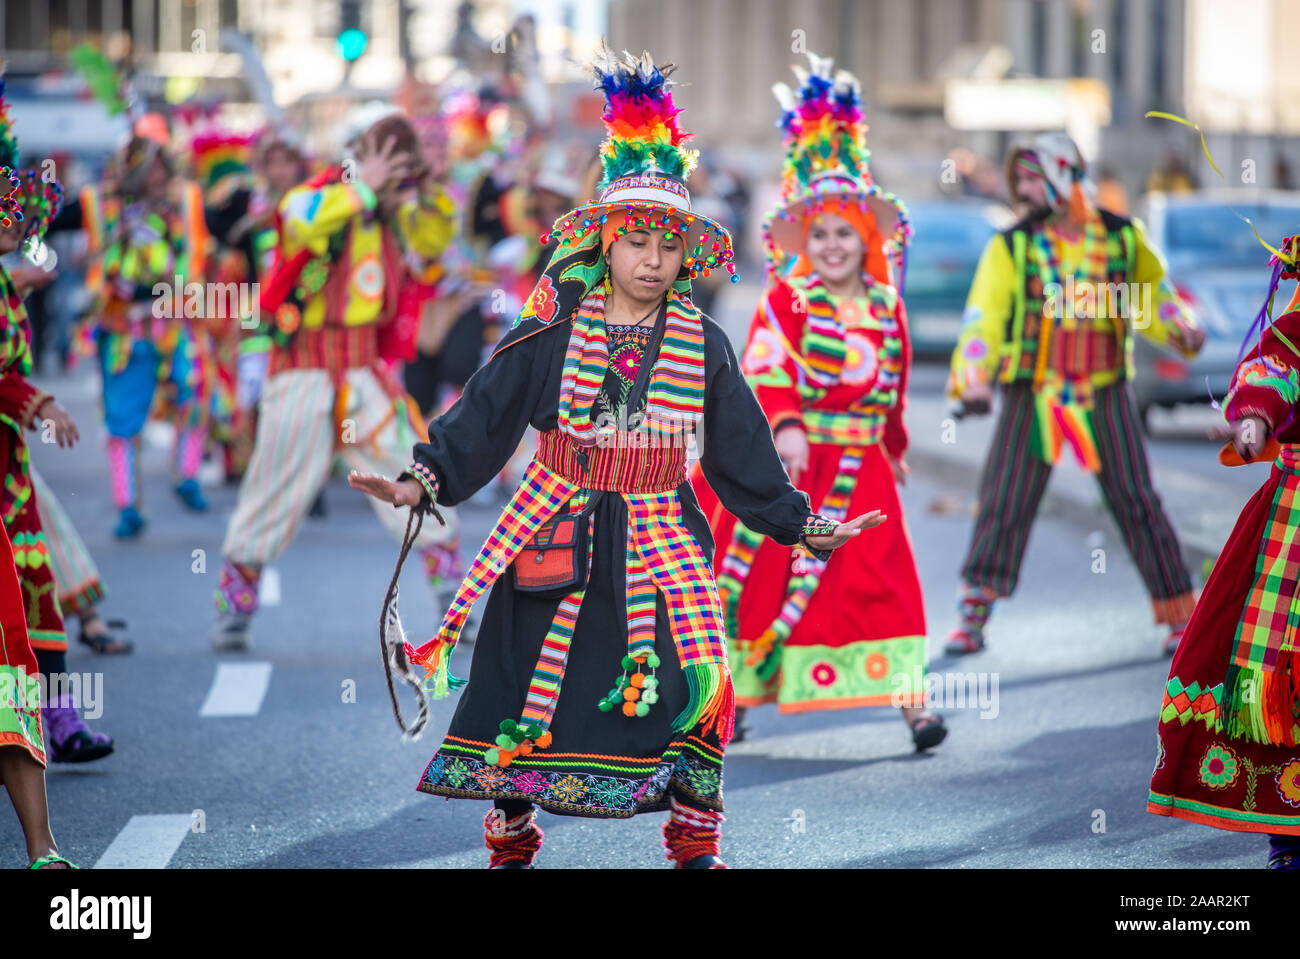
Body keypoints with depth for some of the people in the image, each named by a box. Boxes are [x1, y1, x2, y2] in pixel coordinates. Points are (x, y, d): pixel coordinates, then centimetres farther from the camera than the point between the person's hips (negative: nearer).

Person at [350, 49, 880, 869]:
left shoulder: (705, 346, 3)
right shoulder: (552, 333, -2)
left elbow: (743, 455, 10)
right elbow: (483, 416, -3)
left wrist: (798, 524, 8)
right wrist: (427, 480, -15)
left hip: (661, 547, 1)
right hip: (557, 539, -1)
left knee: (697, 683, -9)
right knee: (528, 690, 4)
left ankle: (696, 846, 8)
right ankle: (512, 843, 22)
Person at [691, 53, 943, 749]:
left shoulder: (886, 308, 8)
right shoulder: (785, 299, -6)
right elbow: (764, 367, -18)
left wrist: (895, 447, 30)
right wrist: (784, 427, -33)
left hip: (857, 468, 3)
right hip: (785, 458, -3)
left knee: (879, 581, -6)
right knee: (757, 577, 7)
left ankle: (910, 701, -7)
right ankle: (730, 696, 20)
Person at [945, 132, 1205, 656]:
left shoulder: (1123, 238, 3)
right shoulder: (1011, 247, -2)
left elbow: (1152, 292, 16)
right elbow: (982, 318, -6)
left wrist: (1180, 329, -3)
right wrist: (973, 381, -18)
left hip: (1105, 393, 0)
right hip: (1033, 394, 0)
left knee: (1136, 502, 2)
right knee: (1003, 504, -3)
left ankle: (1179, 614, 10)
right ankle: (973, 617, 4)